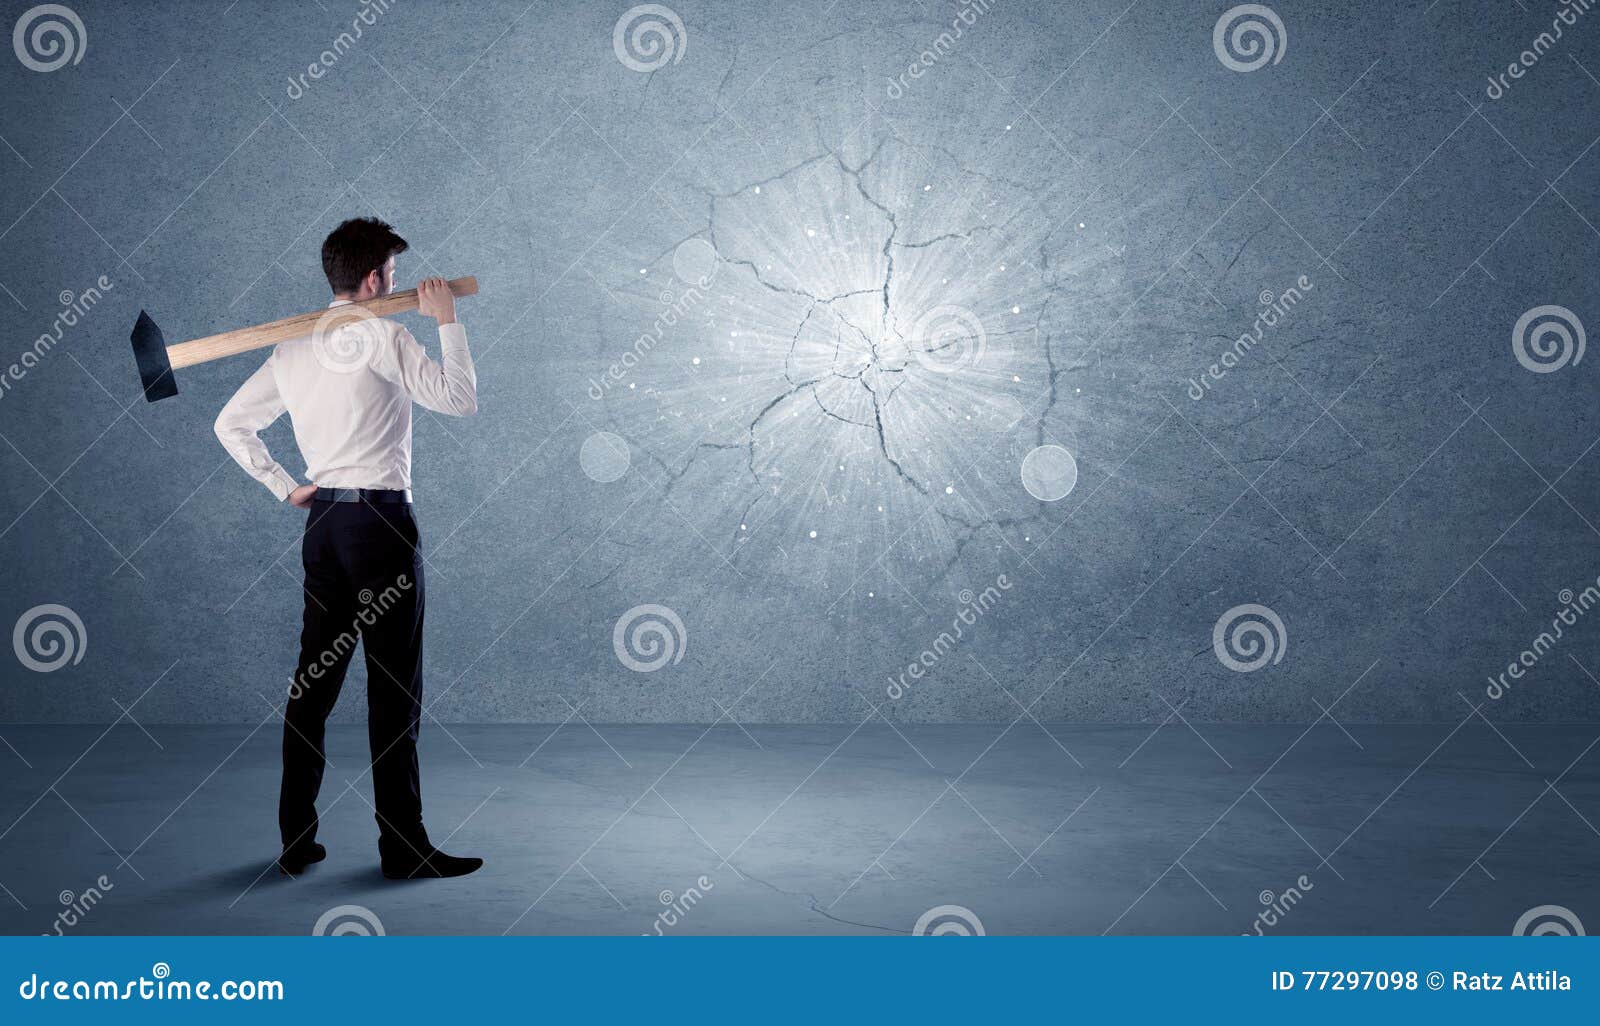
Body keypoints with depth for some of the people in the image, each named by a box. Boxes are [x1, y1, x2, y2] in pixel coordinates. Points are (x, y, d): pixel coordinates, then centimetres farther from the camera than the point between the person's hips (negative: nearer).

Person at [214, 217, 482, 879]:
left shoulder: (293, 349, 12)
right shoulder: (383, 337, -9)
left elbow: (231, 424, 17)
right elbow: (460, 398, -11)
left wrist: (283, 488, 16)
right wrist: (446, 320, -2)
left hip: (321, 520, 7)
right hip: (380, 520, -7)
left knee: (313, 681, 11)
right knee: (394, 690, -3)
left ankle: (295, 841, 16)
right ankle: (404, 848, 2)